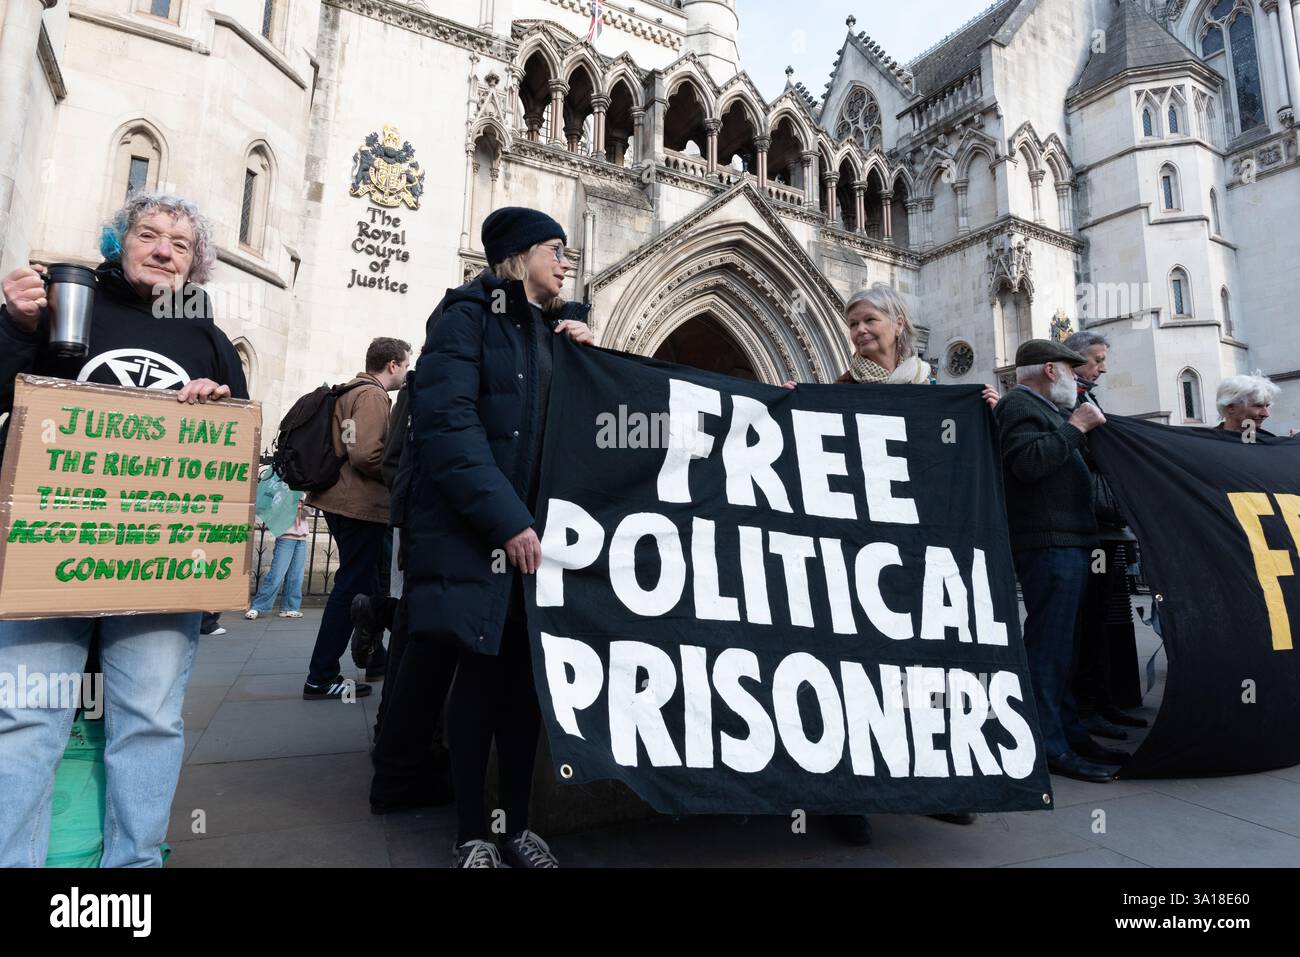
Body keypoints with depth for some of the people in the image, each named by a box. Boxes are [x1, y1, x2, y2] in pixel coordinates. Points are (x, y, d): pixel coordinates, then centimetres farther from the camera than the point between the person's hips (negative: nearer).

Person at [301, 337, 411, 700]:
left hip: (344, 500, 10)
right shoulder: (372, 395, -13)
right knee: (353, 587, -4)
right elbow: (366, 454, -25)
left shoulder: (351, 390, 19)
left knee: (360, 583, 16)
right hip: (361, 505, -10)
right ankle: (320, 679, 1)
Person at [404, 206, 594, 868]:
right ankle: (471, 833, 18)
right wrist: (505, 519, -20)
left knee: (526, 675, 7)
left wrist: (588, 354, 3)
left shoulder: (555, 329, 18)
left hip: (539, 530, 6)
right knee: (481, 672, 2)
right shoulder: (468, 316, -1)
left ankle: (516, 824, 21)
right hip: (476, 532, -5)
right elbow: (447, 423, -14)